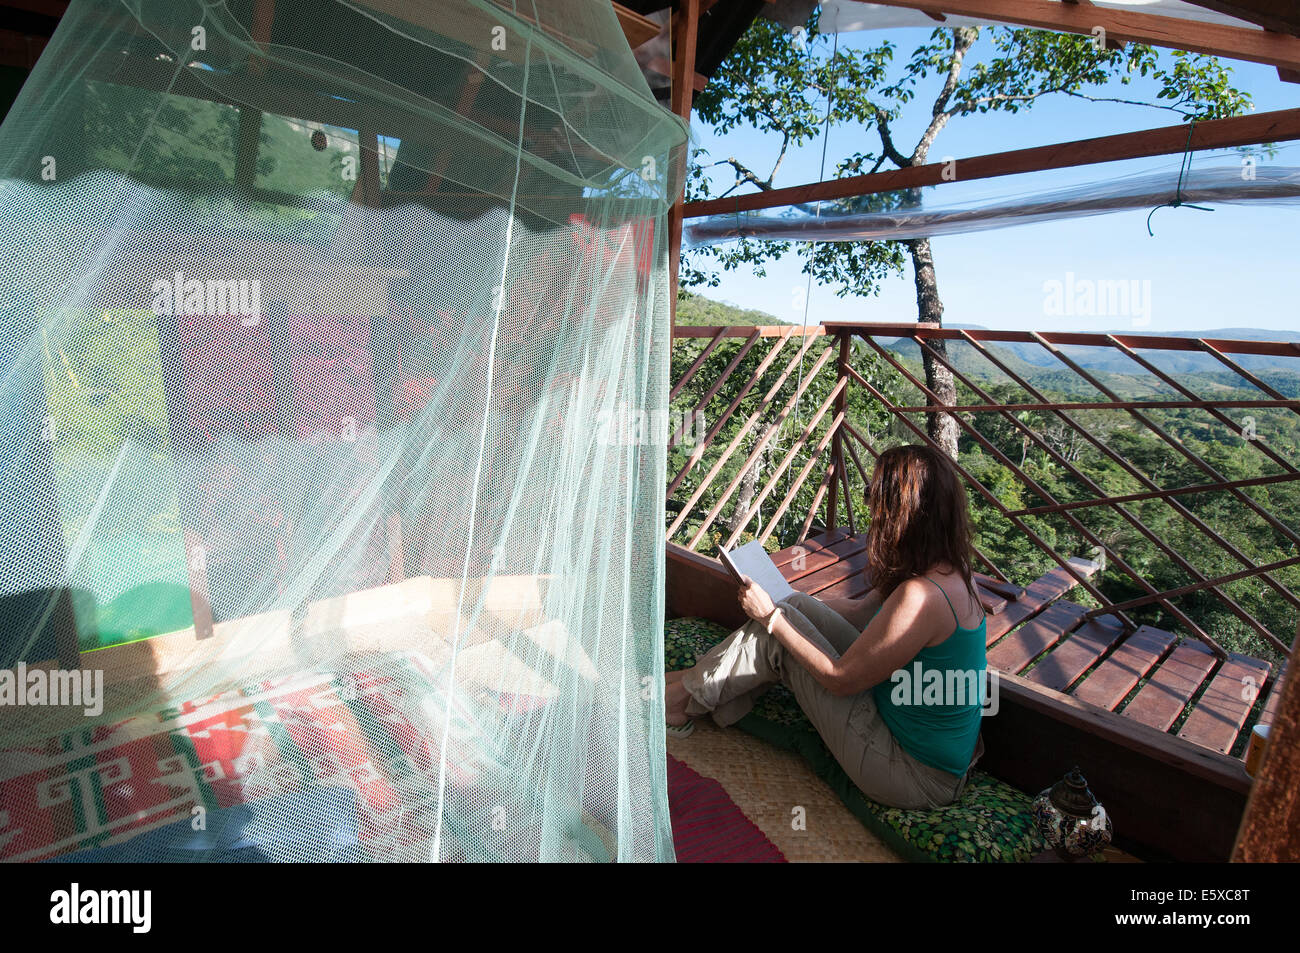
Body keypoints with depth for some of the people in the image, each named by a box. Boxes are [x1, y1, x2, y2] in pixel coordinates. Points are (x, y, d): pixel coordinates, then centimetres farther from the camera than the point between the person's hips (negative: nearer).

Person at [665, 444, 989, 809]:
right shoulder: (949, 570, -1)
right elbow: (859, 611, 11)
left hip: (918, 776, -8)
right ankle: (704, 679, 18)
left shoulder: (920, 597, -31)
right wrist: (787, 605, 14)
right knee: (798, 607, 4)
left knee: (777, 631, -6)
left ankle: (689, 698, 16)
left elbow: (841, 679, -20)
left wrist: (771, 617, -12)